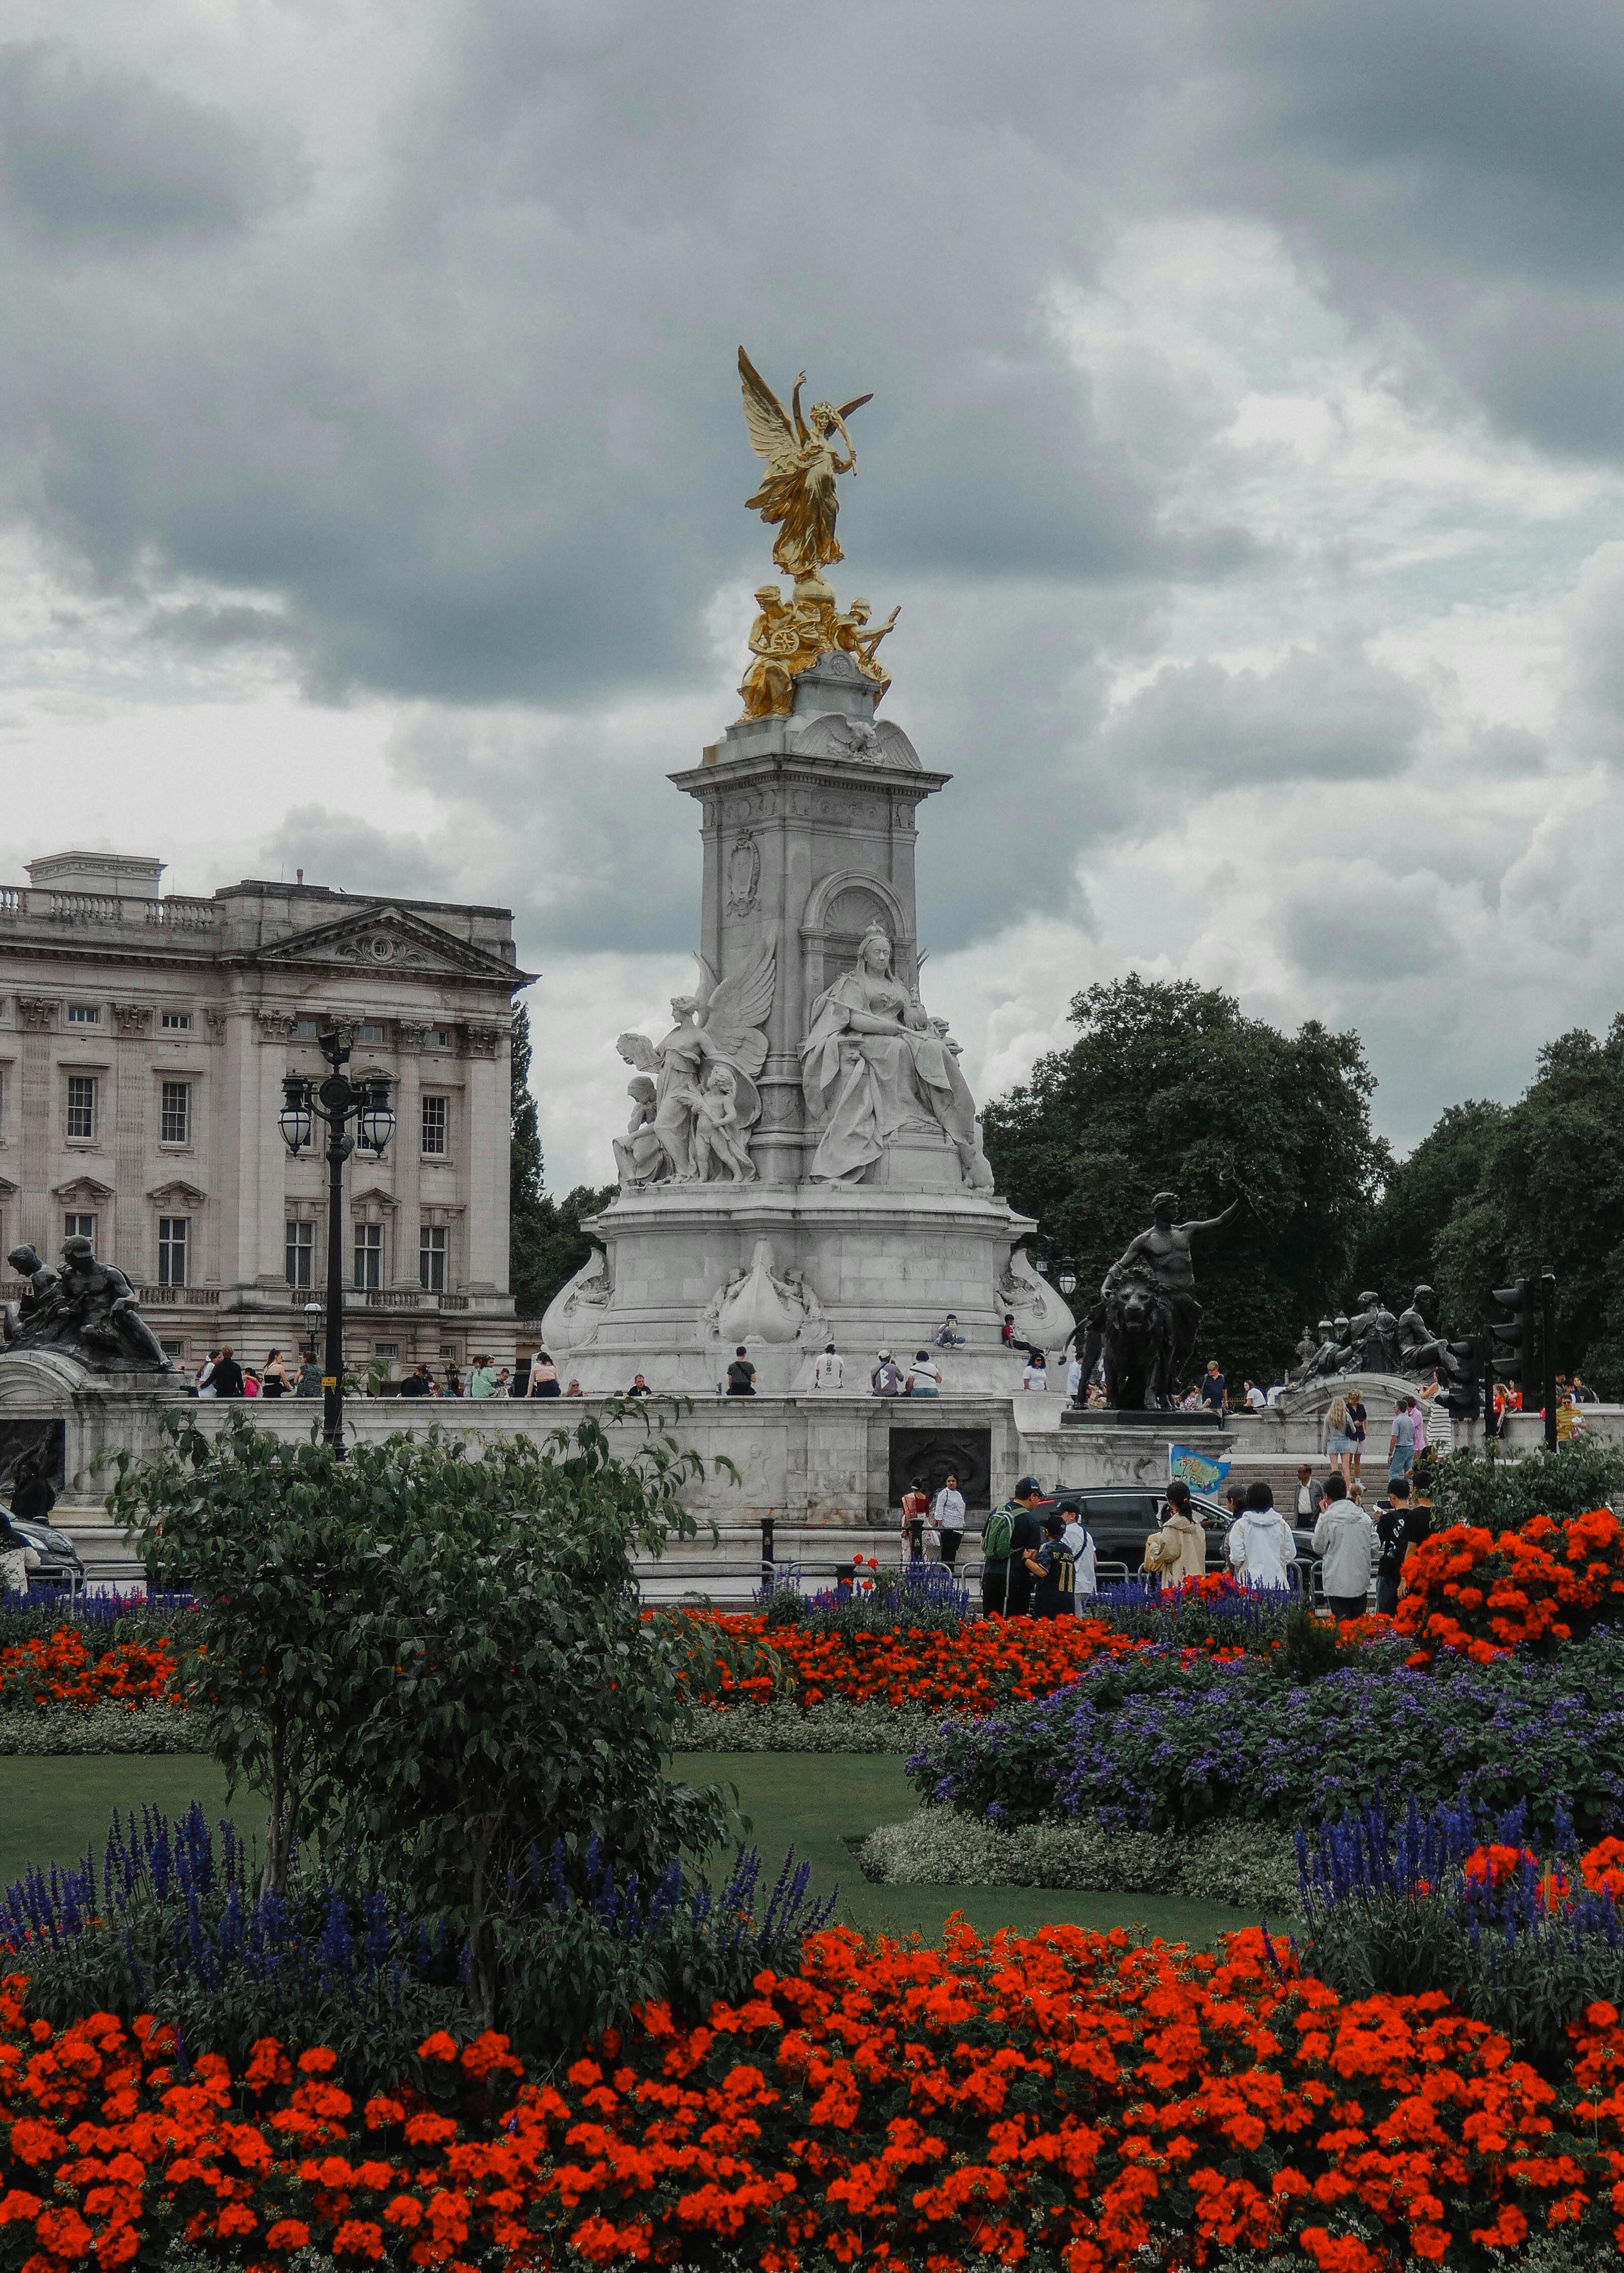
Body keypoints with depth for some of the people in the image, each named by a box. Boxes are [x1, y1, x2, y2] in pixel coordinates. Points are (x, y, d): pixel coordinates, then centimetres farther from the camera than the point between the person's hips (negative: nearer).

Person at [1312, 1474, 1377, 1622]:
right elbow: (1376, 1546, 9)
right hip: (1361, 1581, 5)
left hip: (1337, 1584, -5)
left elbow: (1319, 1548, 0)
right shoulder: (1364, 1518, 6)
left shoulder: (1328, 1518, -10)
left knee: (1342, 1624, -5)